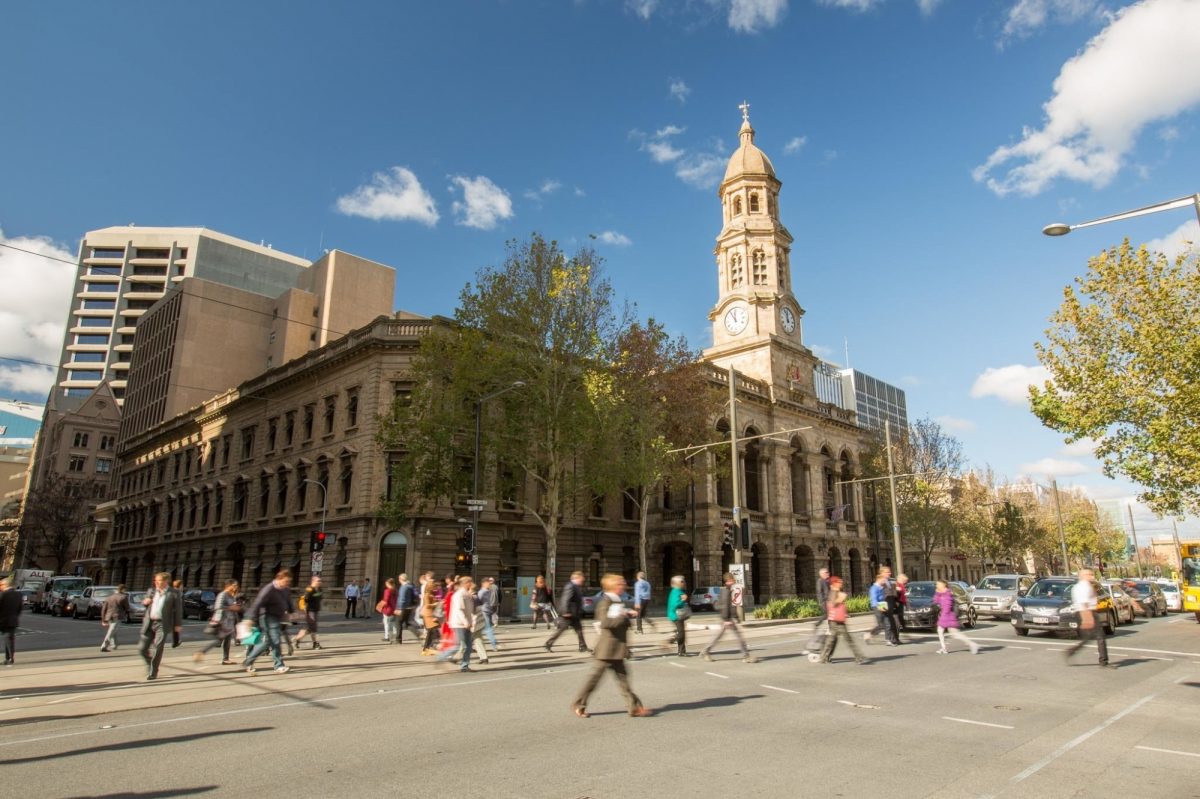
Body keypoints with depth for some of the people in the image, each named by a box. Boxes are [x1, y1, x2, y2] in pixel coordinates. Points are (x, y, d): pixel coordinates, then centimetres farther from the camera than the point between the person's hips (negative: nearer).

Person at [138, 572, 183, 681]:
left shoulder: (173, 593, -1)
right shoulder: (151, 591, 12)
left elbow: (178, 609, -1)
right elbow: (144, 603, 25)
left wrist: (178, 624, -5)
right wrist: (145, 602, -1)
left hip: (162, 624, -5)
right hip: (149, 623, 5)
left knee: (157, 649, -9)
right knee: (142, 648, 5)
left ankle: (153, 673, 2)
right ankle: (150, 663, 33)